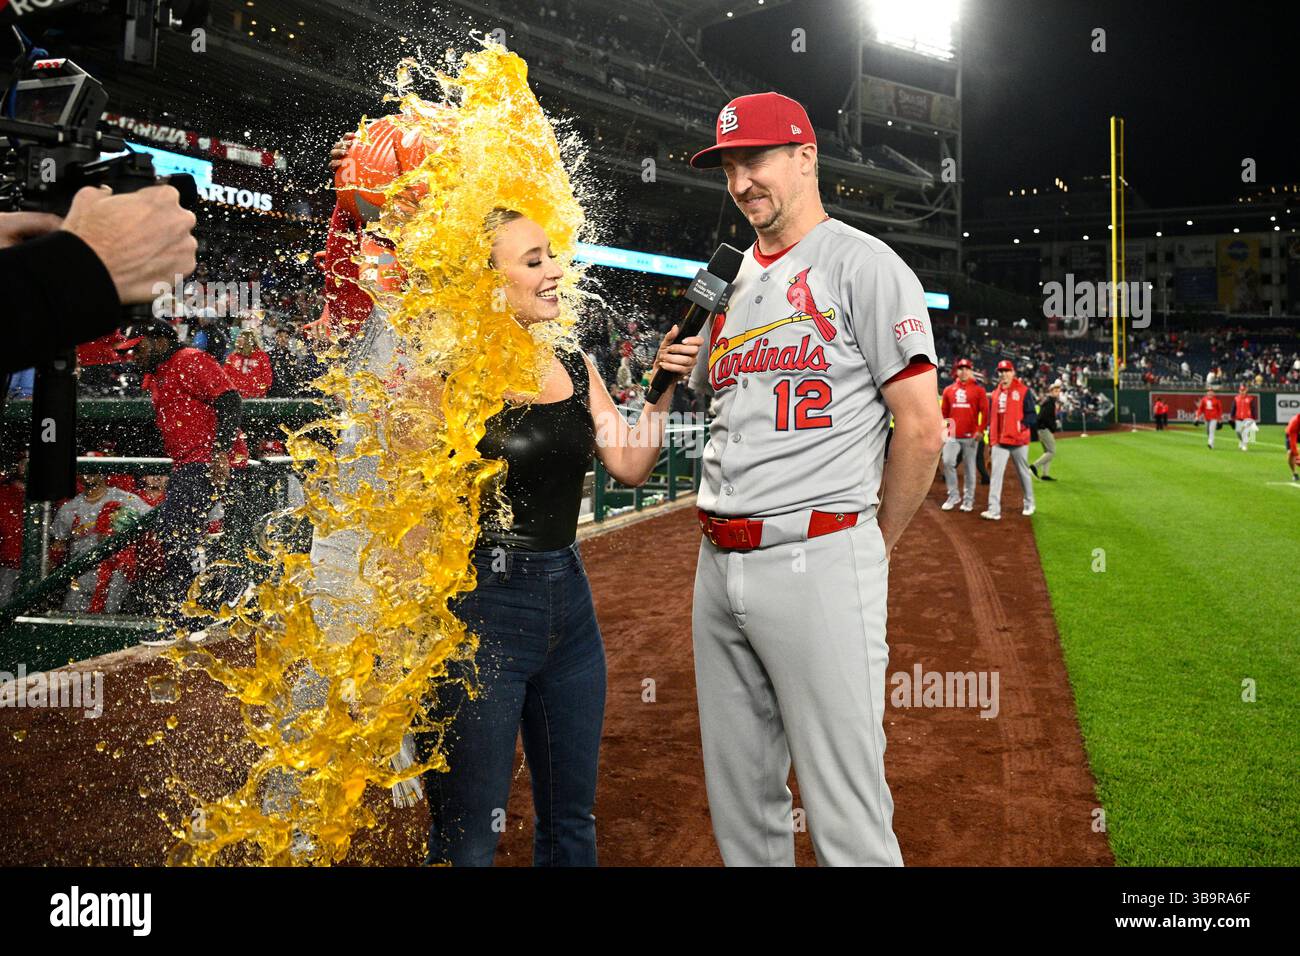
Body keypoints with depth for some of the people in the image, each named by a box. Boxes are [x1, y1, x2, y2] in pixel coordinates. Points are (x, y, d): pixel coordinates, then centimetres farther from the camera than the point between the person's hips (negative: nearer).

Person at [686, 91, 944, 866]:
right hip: (718, 562, 7)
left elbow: (922, 428, -8)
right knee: (739, 802, 15)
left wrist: (875, 547, -1)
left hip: (817, 561, -7)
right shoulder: (730, 280, 19)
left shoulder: (863, 264, -3)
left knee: (846, 817, -4)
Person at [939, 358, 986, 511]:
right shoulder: (949, 390, 11)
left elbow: (985, 411, -3)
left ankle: (968, 500, 11)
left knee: (969, 468, 3)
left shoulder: (978, 389, 2)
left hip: (970, 435, -2)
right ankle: (953, 495, 2)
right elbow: (943, 412, 14)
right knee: (947, 462, -11)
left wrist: (980, 430, -12)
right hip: (952, 435, 2)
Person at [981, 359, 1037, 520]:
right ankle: (994, 510, -11)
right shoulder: (994, 394, 12)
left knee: (1024, 473, 10)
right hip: (999, 441, 3)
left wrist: (1022, 424, -24)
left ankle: (1029, 504, 28)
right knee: (996, 474, -7)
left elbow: (1031, 414, -5)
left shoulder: (1023, 391, -1)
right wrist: (990, 442, 14)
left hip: (1018, 440, -3)